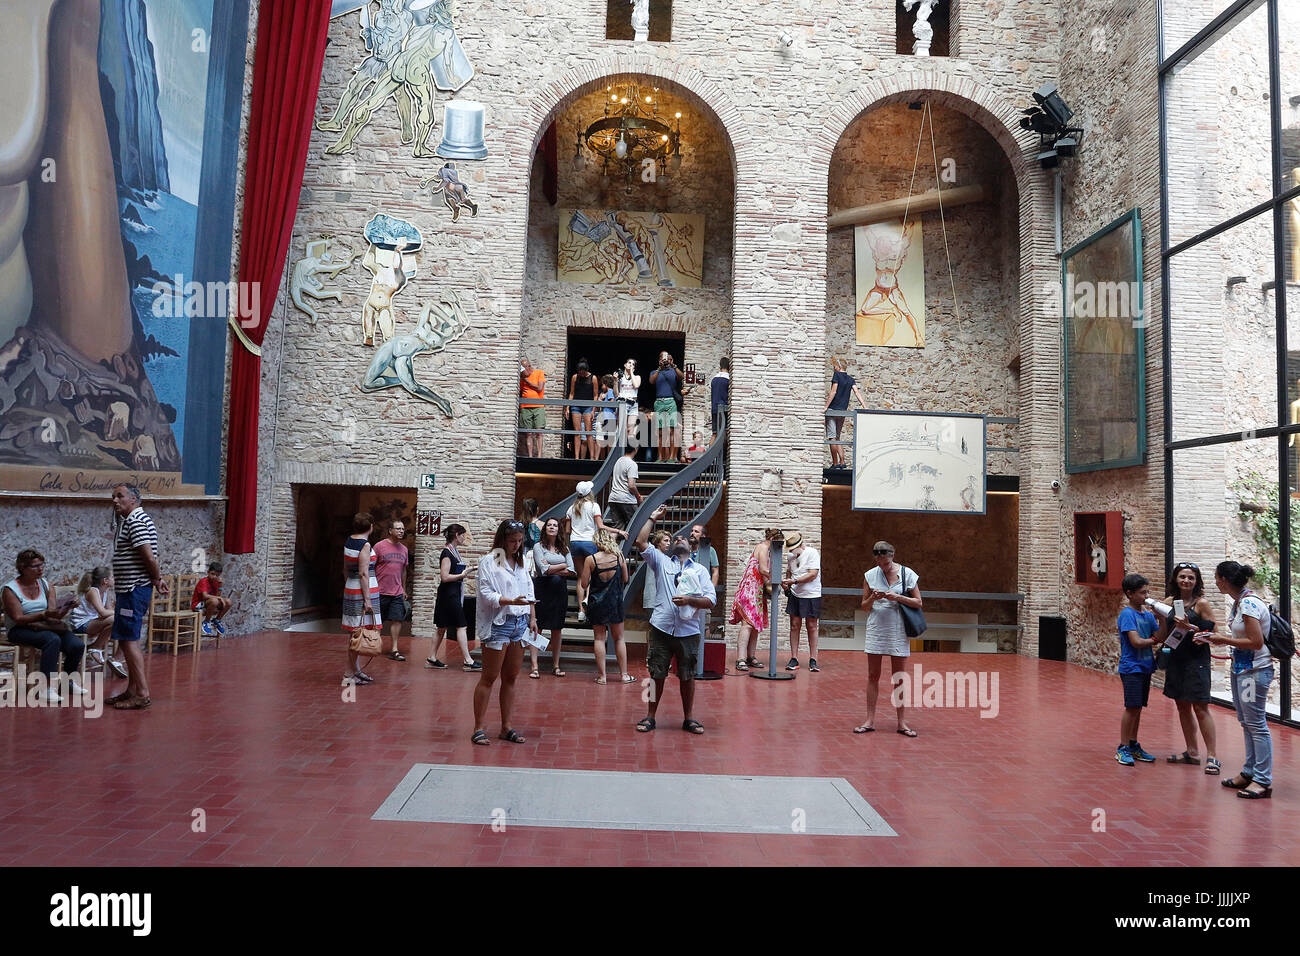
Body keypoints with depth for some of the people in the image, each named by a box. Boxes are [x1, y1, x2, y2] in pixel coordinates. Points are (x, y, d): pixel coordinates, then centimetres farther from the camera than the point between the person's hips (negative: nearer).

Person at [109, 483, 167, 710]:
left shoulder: (136, 521, -15)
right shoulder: (129, 521, 20)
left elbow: (149, 557, -21)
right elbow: (149, 559, 19)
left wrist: (157, 579, -7)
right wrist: (159, 579, 9)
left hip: (135, 589, -11)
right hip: (128, 589, 11)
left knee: (128, 640, -10)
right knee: (127, 640, 15)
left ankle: (142, 694, -8)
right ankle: (132, 691, 22)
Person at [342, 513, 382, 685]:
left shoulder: (348, 542, 11)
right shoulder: (365, 545, -14)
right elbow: (363, 574, -18)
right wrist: (367, 600, -18)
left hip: (350, 589, 9)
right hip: (363, 591, -9)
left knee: (356, 633, 14)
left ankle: (356, 670, 21)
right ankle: (350, 674, 0)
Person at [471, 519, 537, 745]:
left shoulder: (520, 562, 16)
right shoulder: (489, 561, -5)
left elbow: (529, 591, 19)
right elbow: (486, 593, -13)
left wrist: (532, 618, 9)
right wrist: (512, 601, -24)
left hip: (520, 624, 6)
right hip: (498, 624, -6)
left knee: (510, 677, 10)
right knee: (489, 677, -2)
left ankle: (506, 726, 18)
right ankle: (479, 728, 4)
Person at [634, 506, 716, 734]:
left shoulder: (700, 570, 14)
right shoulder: (661, 562, 14)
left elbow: (711, 600, 4)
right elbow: (641, 542, 2)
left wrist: (689, 600, -12)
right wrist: (653, 518, 9)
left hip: (689, 631, 1)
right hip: (662, 628, 0)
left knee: (687, 677, 5)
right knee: (657, 675, 2)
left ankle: (688, 719, 18)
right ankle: (650, 717, 15)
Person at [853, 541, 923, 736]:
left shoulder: (907, 574, -2)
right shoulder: (870, 575, 3)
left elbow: (918, 602, 0)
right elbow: (864, 606, 7)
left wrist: (898, 597, -15)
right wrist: (873, 598, -14)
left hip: (898, 631, -1)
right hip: (876, 629, 2)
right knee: (873, 676, 4)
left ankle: (902, 722, 13)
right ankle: (870, 720, 11)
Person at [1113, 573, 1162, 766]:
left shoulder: (1148, 614, 10)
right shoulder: (1127, 614, -12)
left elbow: (1161, 636, 6)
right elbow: (1136, 641, -19)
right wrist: (1153, 641, -2)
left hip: (1145, 667, 7)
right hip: (1131, 668, -7)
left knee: (1138, 708, 12)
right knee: (1132, 708, -6)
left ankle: (1133, 745, 21)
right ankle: (1123, 748, 2)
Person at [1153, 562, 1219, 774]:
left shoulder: (1202, 603, -7)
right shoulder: (1169, 602, 8)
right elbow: (1163, 637, 10)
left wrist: (1190, 627, -23)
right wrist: (1162, 618, -6)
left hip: (1196, 660, -6)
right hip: (1176, 659, 6)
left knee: (1200, 707, -8)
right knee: (1182, 706, 12)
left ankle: (1211, 756, -3)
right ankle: (1192, 752, 23)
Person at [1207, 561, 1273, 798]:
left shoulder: (1249, 603, -19)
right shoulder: (1238, 602, 9)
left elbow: (1256, 642, -22)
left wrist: (1224, 640, -14)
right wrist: (1217, 638, 9)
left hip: (1255, 670, -10)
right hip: (1240, 668, 10)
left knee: (1256, 723, -5)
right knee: (1246, 722, 15)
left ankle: (1263, 781, 2)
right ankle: (1249, 772, 24)